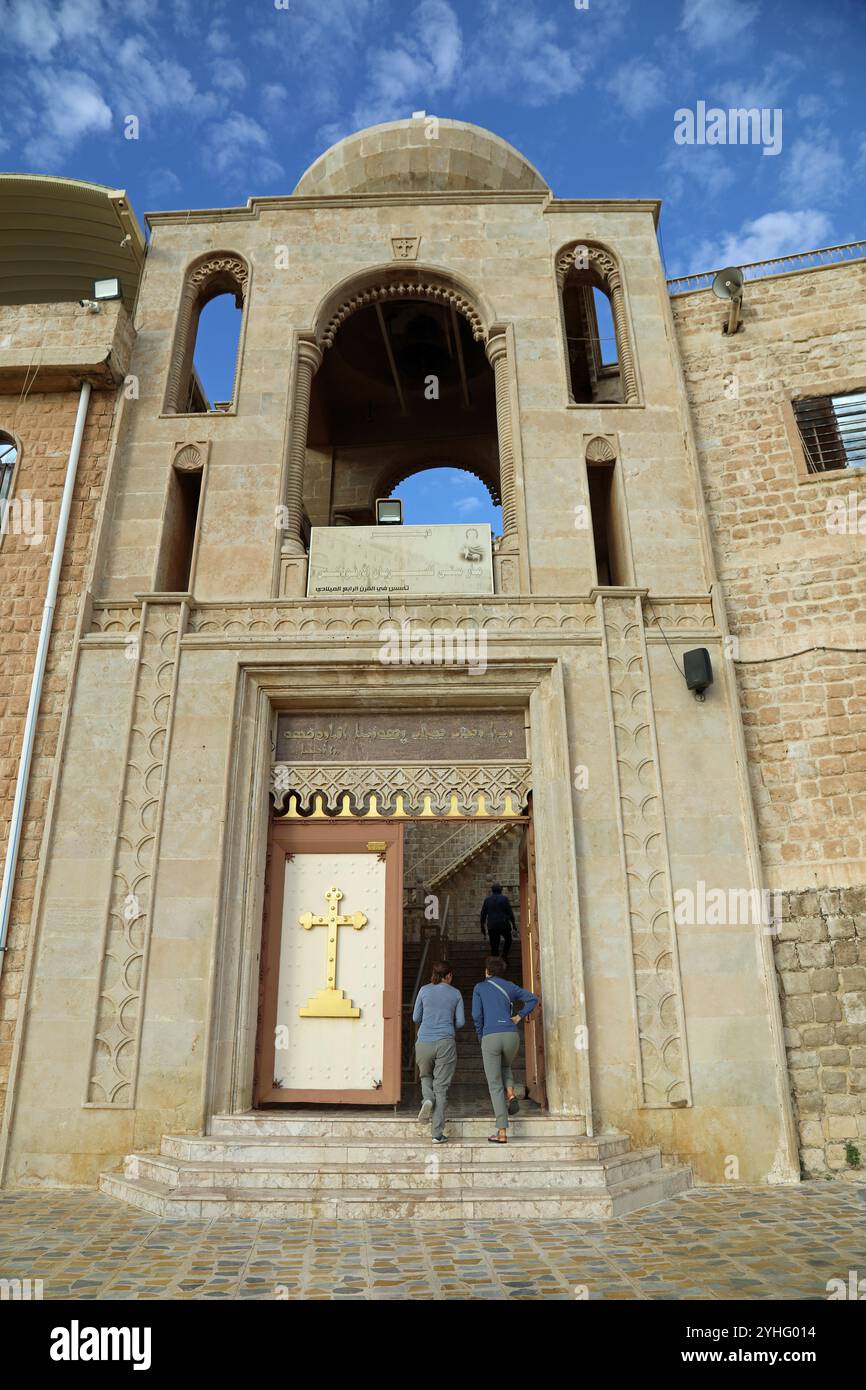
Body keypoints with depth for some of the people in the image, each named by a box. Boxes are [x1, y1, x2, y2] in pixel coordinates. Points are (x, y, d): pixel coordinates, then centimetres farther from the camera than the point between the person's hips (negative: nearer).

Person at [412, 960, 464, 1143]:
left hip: (424, 1042, 1)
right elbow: (460, 1022, 5)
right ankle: (437, 1133, -1)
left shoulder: (424, 990, 5)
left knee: (426, 1076, 26)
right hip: (446, 1043, 0)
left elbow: (416, 1018, 8)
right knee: (441, 1087, 6)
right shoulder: (456, 993, 6)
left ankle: (427, 1099, -4)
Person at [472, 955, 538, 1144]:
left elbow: (476, 1015, -1)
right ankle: (511, 1097, 7)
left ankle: (502, 1132, 0)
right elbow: (533, 999, 7)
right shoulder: (510, 986, 16)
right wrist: (519, 1017, 10)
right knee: (505, 1067, 34)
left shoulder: (479, 988, 9)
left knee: (495, 1085, 6)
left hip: (490, 1038, -3)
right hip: (511, 1036, 3)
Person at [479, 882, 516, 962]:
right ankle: (504, 953, 3)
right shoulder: (504, 899, -1)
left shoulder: (487, 900, 7)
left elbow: (483, 915, 6)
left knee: (494, 947, 7)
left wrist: (482, 927, 13)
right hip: (504, 925, -2)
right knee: (508, 939, 23)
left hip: (492, 926, 2)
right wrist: (513, 923, 7)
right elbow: (510, 913, -4)